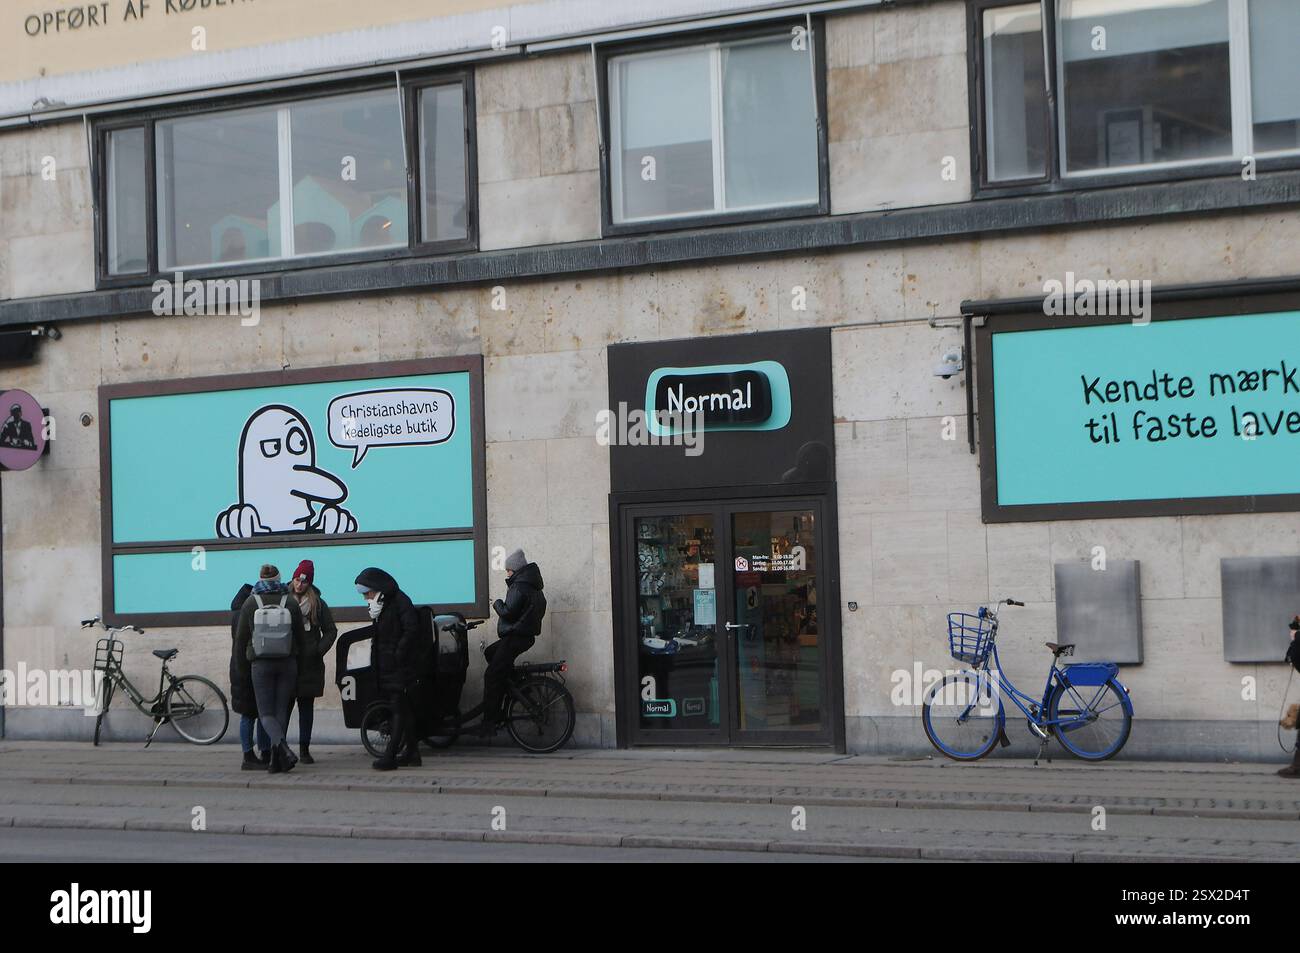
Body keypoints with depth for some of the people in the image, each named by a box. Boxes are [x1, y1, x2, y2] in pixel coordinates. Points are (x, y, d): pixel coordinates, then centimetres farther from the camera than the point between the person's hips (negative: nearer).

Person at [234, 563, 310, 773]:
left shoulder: (250, 602, -2)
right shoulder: (291, 602, 1)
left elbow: (240, 637, 3)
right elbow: (301, 636, 6)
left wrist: (247, 655, 22)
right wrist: (301, 657, 21)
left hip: (261, 664, -2)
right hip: (287, 662, 2)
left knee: (266, 713, 0)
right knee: (281, 710, 8)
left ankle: (281, 746, -27)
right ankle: (277, 759, 3)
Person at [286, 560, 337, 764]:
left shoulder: (318, 604, 7)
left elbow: (331, 631, 11)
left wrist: (318, 651, -3)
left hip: (309, 665, 2)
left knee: (306, 707, 5)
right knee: (285, 706, -6)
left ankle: (304, 749, 9)